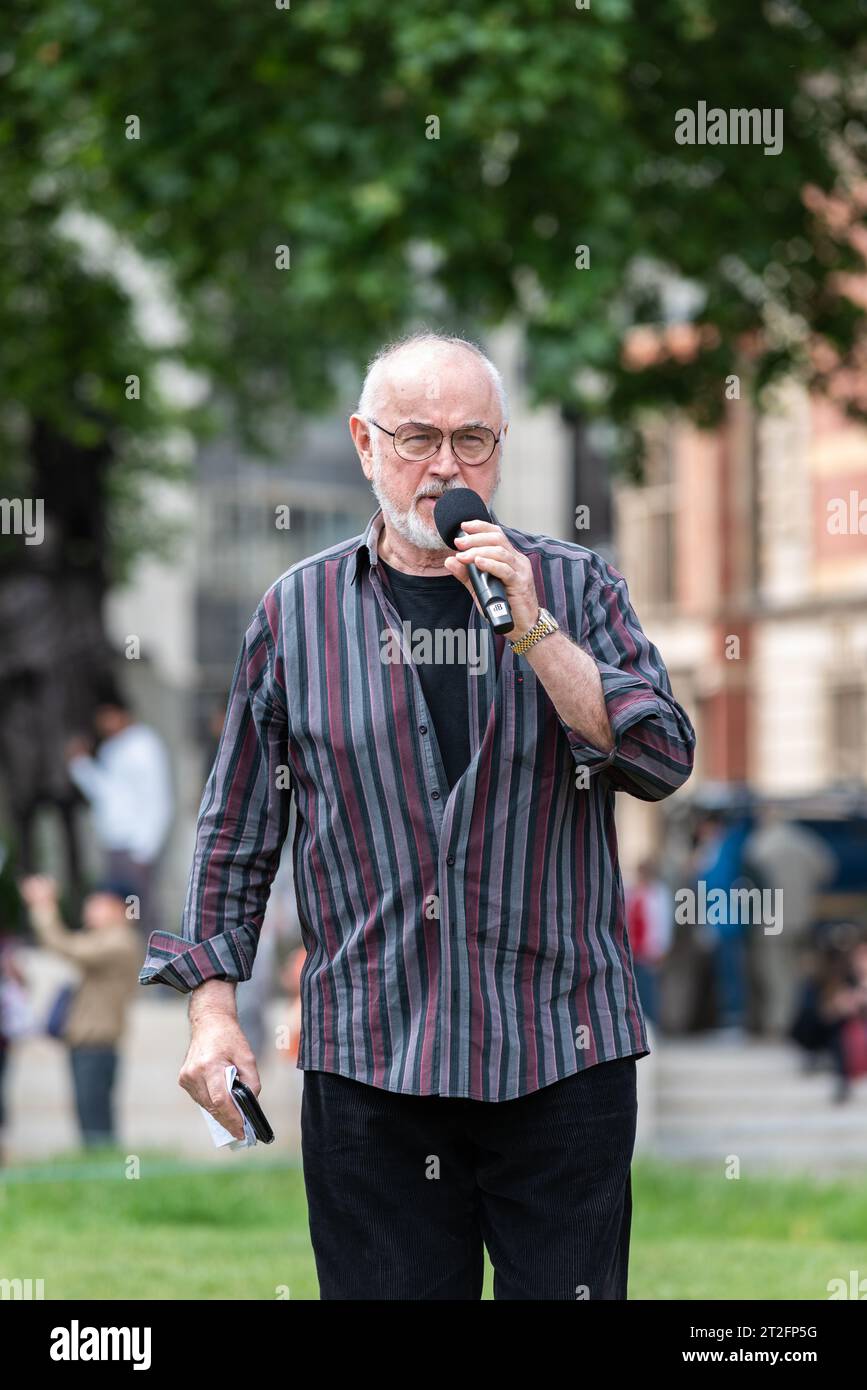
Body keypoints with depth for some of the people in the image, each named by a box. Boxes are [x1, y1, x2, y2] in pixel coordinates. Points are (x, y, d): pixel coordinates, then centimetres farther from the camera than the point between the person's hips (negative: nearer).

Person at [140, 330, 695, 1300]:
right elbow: (236, 828, 13)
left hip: (562, 1058, 0)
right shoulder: (299, 611, 8)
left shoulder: (575, 590, 6)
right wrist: (211, 1008, 6)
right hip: (367, 1065, 1)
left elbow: (663, 763, -6)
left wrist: (531, 630, -15)